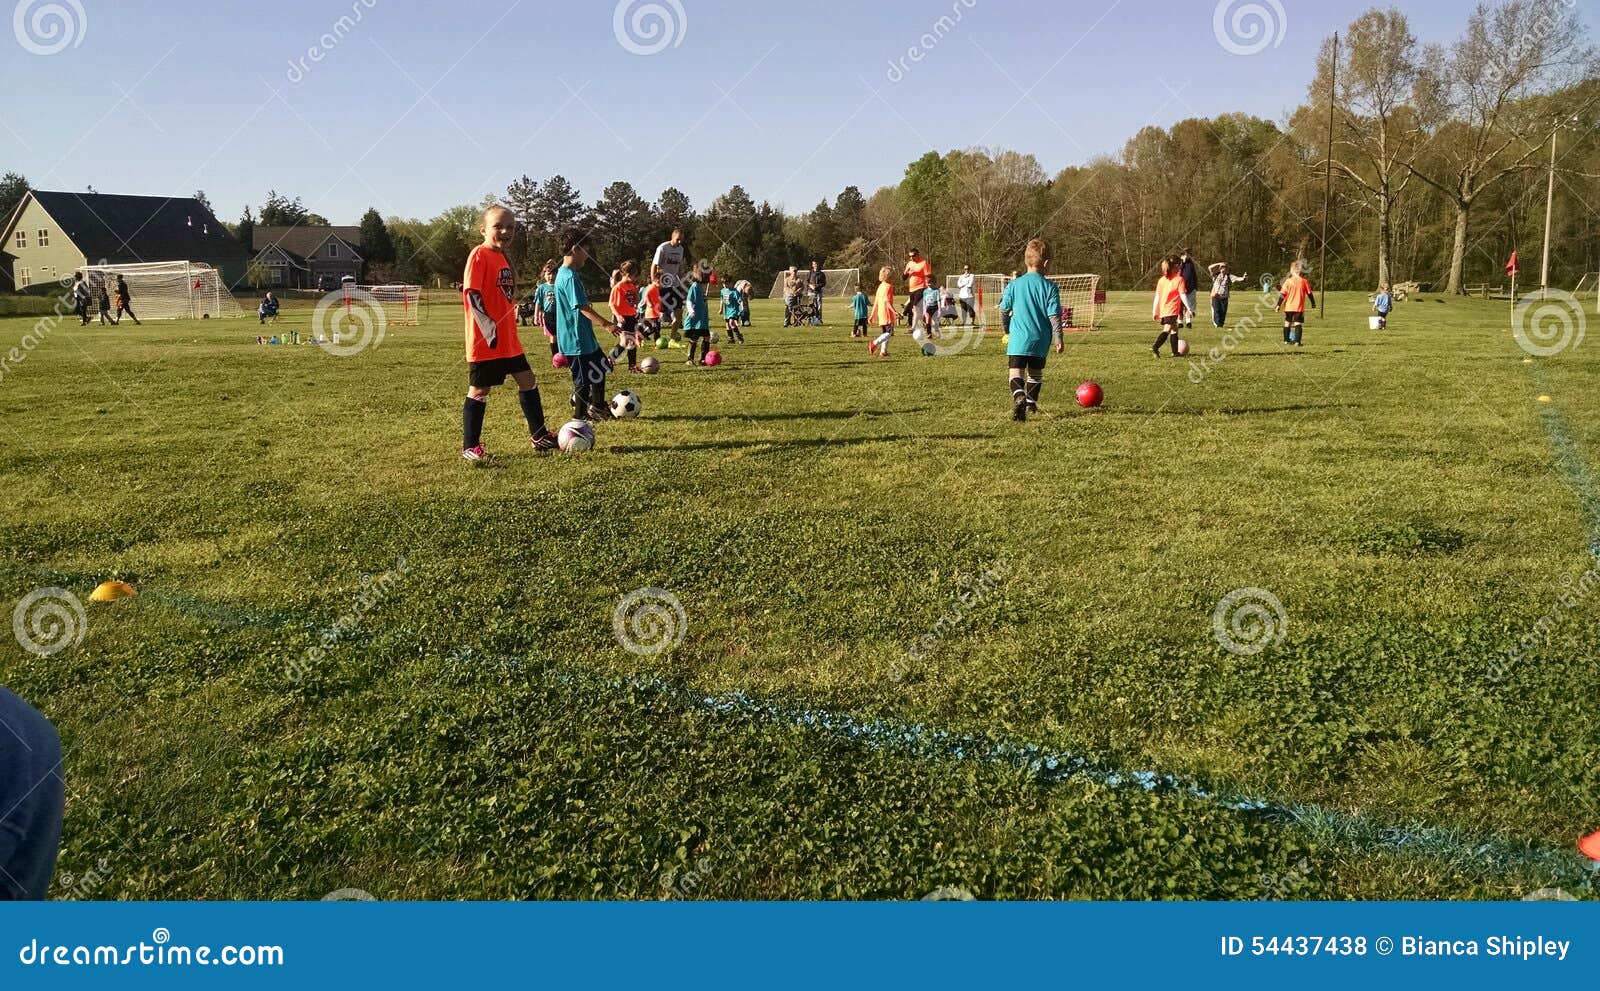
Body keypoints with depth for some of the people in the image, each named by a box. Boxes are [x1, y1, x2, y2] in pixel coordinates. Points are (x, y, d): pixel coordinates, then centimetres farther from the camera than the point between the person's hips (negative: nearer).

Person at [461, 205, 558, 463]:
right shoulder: (479, 255, -12)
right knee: (479, 390, -1)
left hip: (508, 337, 9)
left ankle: (539, 436, 25)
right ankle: (469, 447, 9)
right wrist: (486, 324, -28)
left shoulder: (503, 257, 14)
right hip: (486, 339, -9)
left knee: (527, 380, 13)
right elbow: (471, 293, -19)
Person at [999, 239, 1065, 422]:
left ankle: (1019, 396, -33)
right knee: (1035, 373, 20)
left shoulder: (1014, 285, -1)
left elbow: (1004, 309, 8)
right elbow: (1054, 315, -6)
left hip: (1019, 338, -1)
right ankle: (1031, 402, 29)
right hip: (1041, 339, 2)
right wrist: (1058, 338, 3)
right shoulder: (1050, 287, -4)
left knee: (1015, 372, -7)